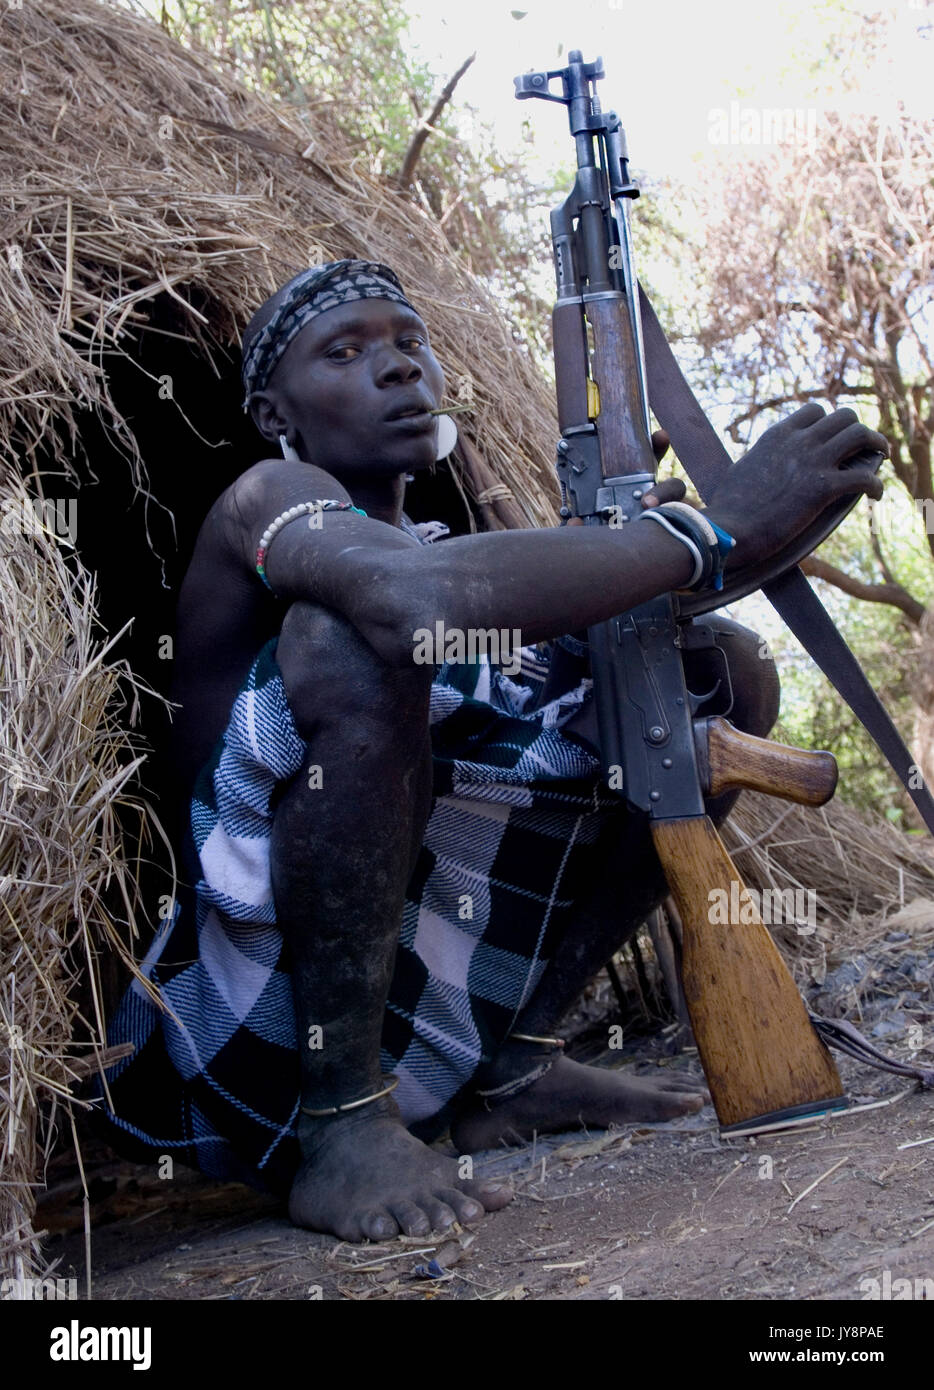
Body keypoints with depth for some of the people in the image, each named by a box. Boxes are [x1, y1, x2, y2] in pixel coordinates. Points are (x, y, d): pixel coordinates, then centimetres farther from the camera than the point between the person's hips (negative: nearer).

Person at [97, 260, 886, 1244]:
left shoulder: (441, 541, 15)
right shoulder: (270, 498, -7)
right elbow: (425, 603, -31)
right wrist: (715, 526, -26)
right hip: (263, 1040, -7)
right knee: (346, 635, -29)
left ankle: (514, 1067, 4)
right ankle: (345, 1130, -20)